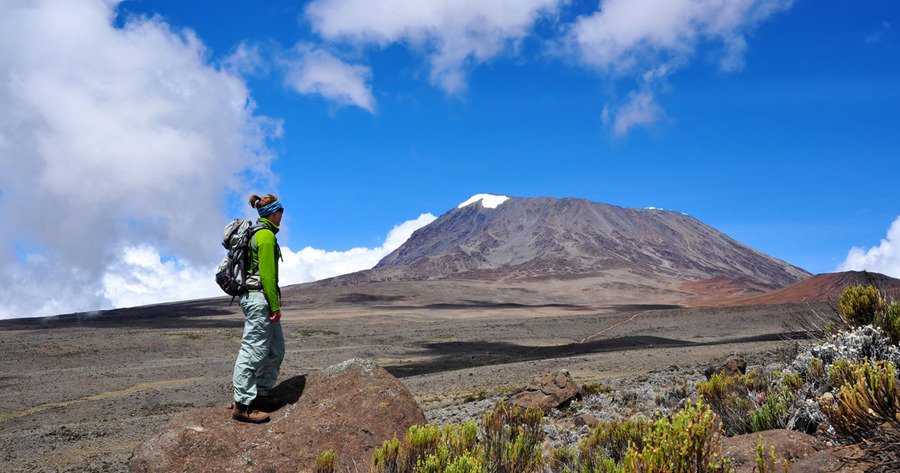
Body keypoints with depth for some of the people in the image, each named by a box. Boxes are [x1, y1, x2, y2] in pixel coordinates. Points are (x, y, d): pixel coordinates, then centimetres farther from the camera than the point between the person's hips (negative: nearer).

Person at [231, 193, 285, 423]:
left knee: (276, 348, 14)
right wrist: (275, 305, -15)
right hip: (259, 297, -11)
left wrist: (273, 303, 23)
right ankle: (242, 405, -7)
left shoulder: (256, 232, 18)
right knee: (254, 349, -9)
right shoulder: (266, 235, -12)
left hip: (255, 297, 11)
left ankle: (261, 395, 20)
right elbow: (267, 273, -17)